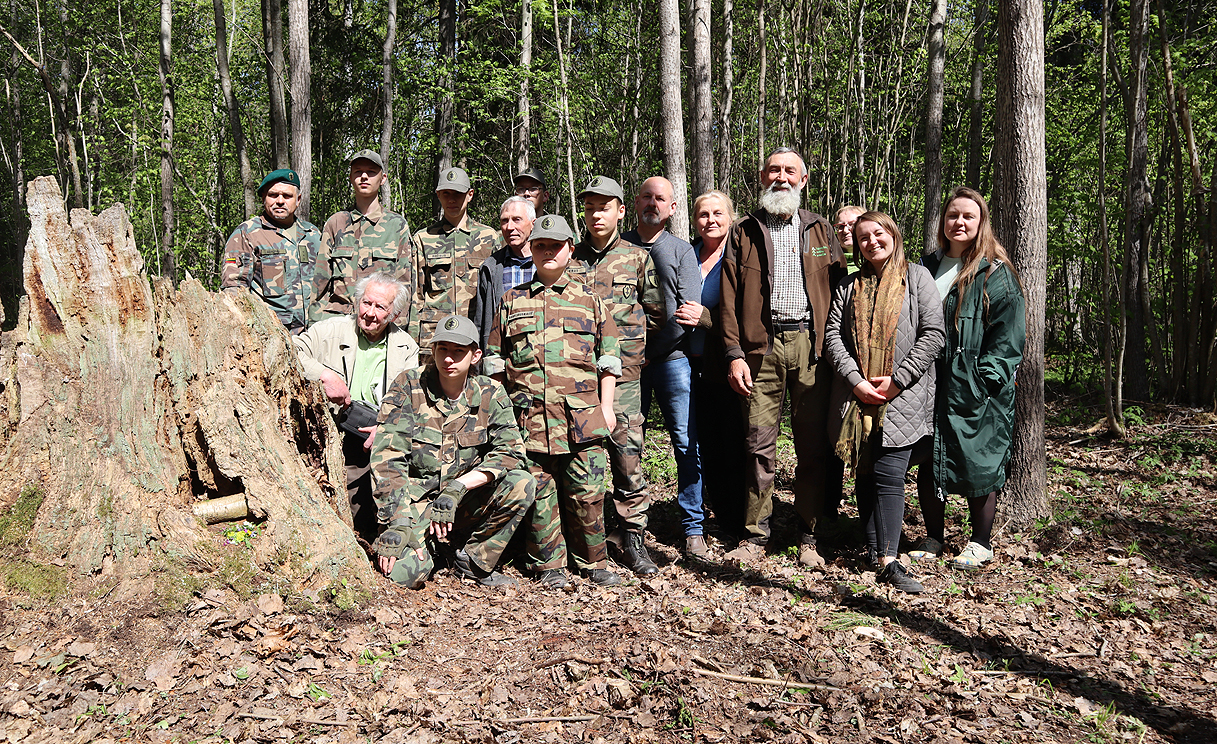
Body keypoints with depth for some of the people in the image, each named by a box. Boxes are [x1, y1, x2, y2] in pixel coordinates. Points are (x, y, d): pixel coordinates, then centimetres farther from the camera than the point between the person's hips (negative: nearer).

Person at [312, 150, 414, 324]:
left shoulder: (397, 224, 10)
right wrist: (316, 327, 7)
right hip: (337, 319, 1)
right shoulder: (335, 223, 14)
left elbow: (404, 282, 9)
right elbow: (321, 279, 14)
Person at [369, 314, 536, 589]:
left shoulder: (490, 394, -3)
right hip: (414, 498, -3)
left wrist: (456, 487, -23)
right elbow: (387, 456, -15)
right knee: (406, 573, -29)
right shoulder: (408, 385, -9)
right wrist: (399, 522, -25)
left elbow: (511, 451, -11)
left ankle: (474, 562, -4)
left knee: (522, 484, -23)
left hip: (463, 503, 3)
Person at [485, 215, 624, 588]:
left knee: (587, 493, 0)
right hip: (528, 416, 1)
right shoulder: (512, 302, 13)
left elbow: (608, 359, 12)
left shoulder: (590, 300, 13)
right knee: (539, 493, 3)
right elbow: (495, 360, 15)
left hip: (582, 416, 0)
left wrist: (606, 404, 5)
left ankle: (594, 562, 17)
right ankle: (549, 565, 17)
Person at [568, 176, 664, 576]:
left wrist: (623, 334, 5)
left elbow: (655, 313, 10)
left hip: (622, 372, -1)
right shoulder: (569, 258, 13)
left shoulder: (638, 258, 9)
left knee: (628, 455, -4)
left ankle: (632, 536, 8)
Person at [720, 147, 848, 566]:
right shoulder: (744, 233, 13)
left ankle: (808, 538, 12)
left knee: (813, 445, 2)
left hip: (811, 346, 1)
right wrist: (734, 354, -5)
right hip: (762, 347, -1)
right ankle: (755, 537, 7)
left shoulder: (821, 231, 17)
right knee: (759, 444, -2)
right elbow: (730, 299, 5)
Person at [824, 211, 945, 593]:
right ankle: (874, 553, 14)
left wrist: (897, 379, -11)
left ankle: (888, 561, -10)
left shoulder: (917, 277, 5)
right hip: (857, 395, 4)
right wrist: (857, 381, -9)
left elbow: (934, 333, -4)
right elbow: (832, 335, 5)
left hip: (902, 397, -4)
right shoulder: (849, 286, 14)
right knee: (865, 475, 6)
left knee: (889, 475, -11)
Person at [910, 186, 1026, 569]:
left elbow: (1008, 333, -7)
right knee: (927, 464, 8)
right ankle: (933, 537, 23)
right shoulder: (925, 267, 13)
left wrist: (985, 377, -15)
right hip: (930, 387, 5)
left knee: (979, 465, 3)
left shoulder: (996, 273, -3)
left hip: (975, 392, -5)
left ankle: (981, 543, 19)